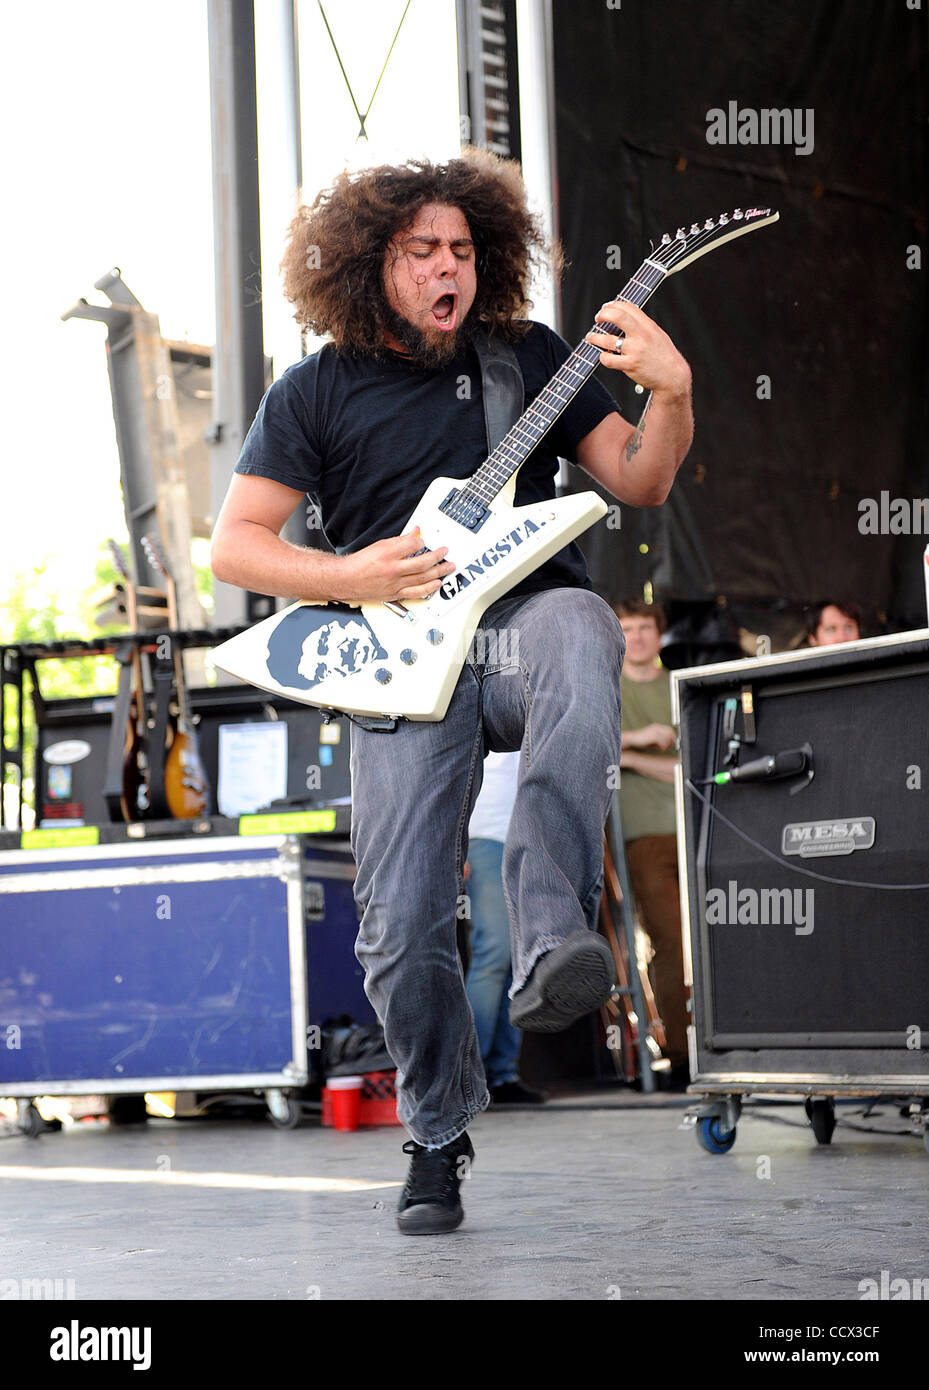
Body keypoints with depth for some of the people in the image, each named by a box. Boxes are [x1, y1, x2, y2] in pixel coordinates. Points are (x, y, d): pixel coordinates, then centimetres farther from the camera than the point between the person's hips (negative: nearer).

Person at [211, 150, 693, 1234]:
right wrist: (349, 578, -9)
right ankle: (437, 1139, 15)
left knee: (577, 636, -40)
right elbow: (232, 545, 6)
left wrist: (671, 396, -8)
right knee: (401, 931, -9)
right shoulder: (317, 393, 9)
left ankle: (551, 950, -44)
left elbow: (640, 485, 12)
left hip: (529, 612, 0)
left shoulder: (529, 358, 13)